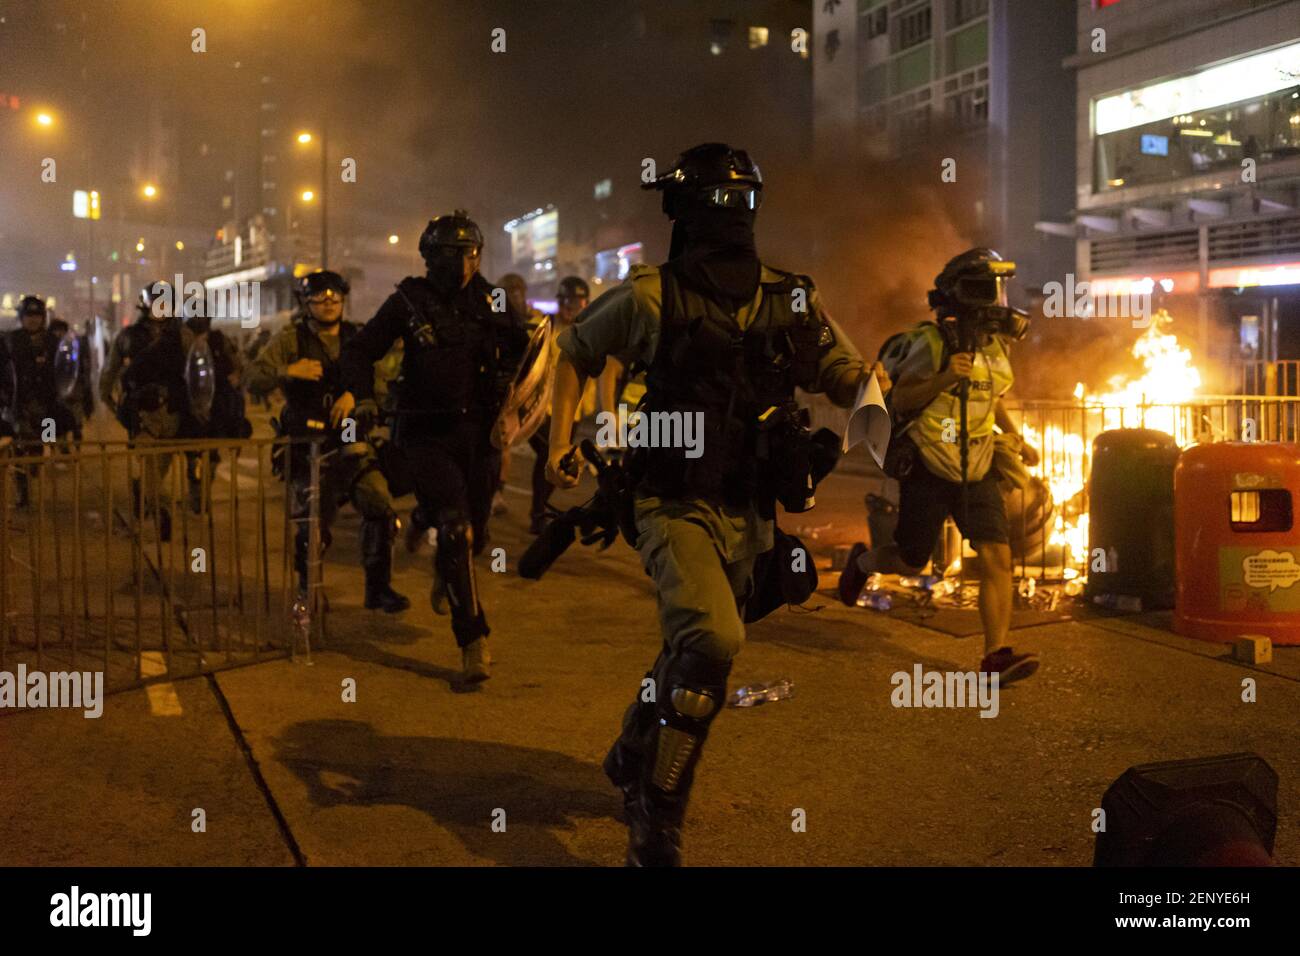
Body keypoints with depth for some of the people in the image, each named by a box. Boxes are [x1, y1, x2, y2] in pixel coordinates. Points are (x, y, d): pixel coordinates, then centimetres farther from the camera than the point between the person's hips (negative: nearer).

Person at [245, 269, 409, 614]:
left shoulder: (355, 338, 9)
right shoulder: (290, 339, 1)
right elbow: (254, 379, -9)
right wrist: (287, 371, -27)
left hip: (350, 441, 2)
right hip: (307, 444, -2)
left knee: (380, 505, -13)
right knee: (312, 522, -2)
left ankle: (378, 588, 0)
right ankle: (307, 587, 26)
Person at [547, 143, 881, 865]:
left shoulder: (792, 302, 2)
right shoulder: (652, 296, -7)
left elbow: (851, 380, 10)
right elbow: (576, 351, 9)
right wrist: (561, 438, 1)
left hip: (747, 511, 5)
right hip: (677, 504, -5)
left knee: (694, 651, 17)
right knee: (713, 641, -26)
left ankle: (631, 762, 46)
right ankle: (656, 833, -10)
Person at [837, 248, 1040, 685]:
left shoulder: (996, 346, 9)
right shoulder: (932, 342, -13)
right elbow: (899, 399, -14)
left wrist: (1018, 439, 16)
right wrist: (944, 378, -27)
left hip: (977, 471, 5)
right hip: (928, 471, -5)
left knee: (997, 557, -9)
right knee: (910, 561, 6)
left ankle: (996, 654, -6)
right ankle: (862, 561, 39)